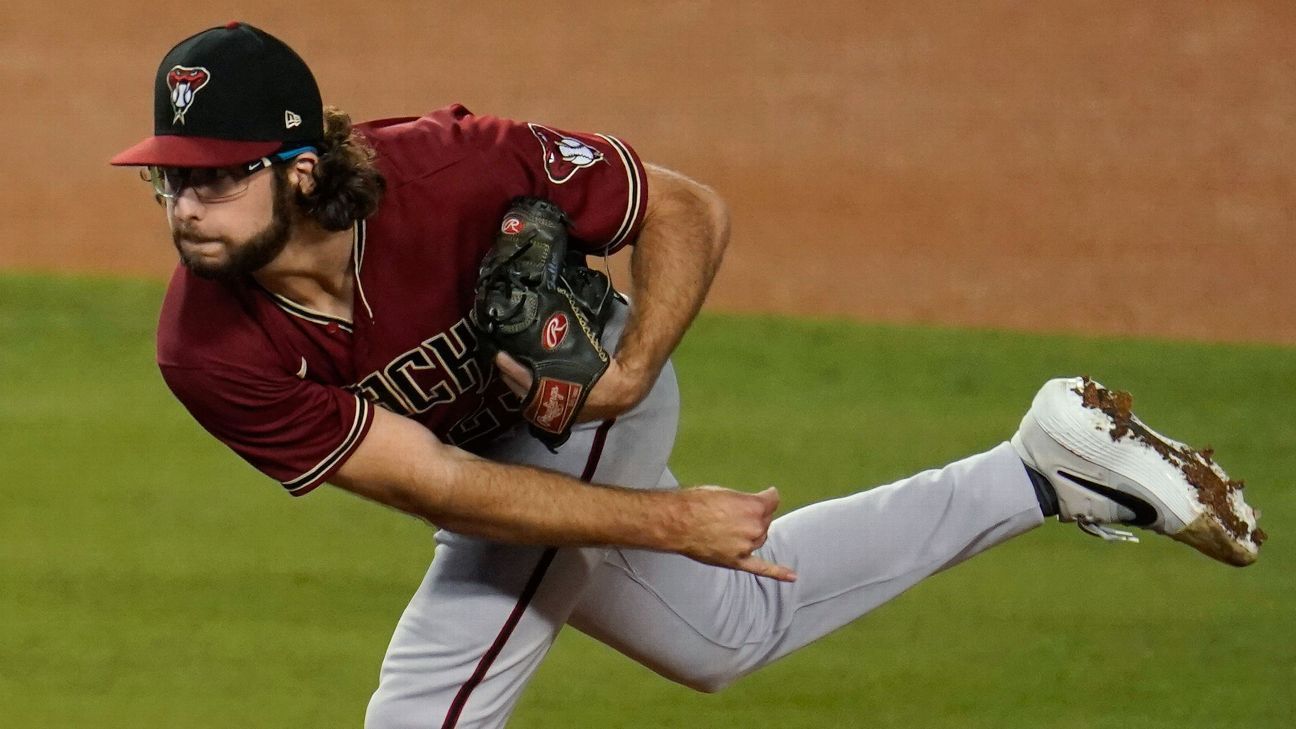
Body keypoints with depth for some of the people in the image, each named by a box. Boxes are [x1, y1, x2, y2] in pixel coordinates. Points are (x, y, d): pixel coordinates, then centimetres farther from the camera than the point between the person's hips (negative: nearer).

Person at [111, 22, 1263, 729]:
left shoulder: (446, 173, -36)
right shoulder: (208, 355, -28)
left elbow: (688, 212, -20)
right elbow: (442, 488, -25)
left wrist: (628, 375, -34)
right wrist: (665, 523, -26)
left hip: (589, 396, -5)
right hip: (499, 458, 5)